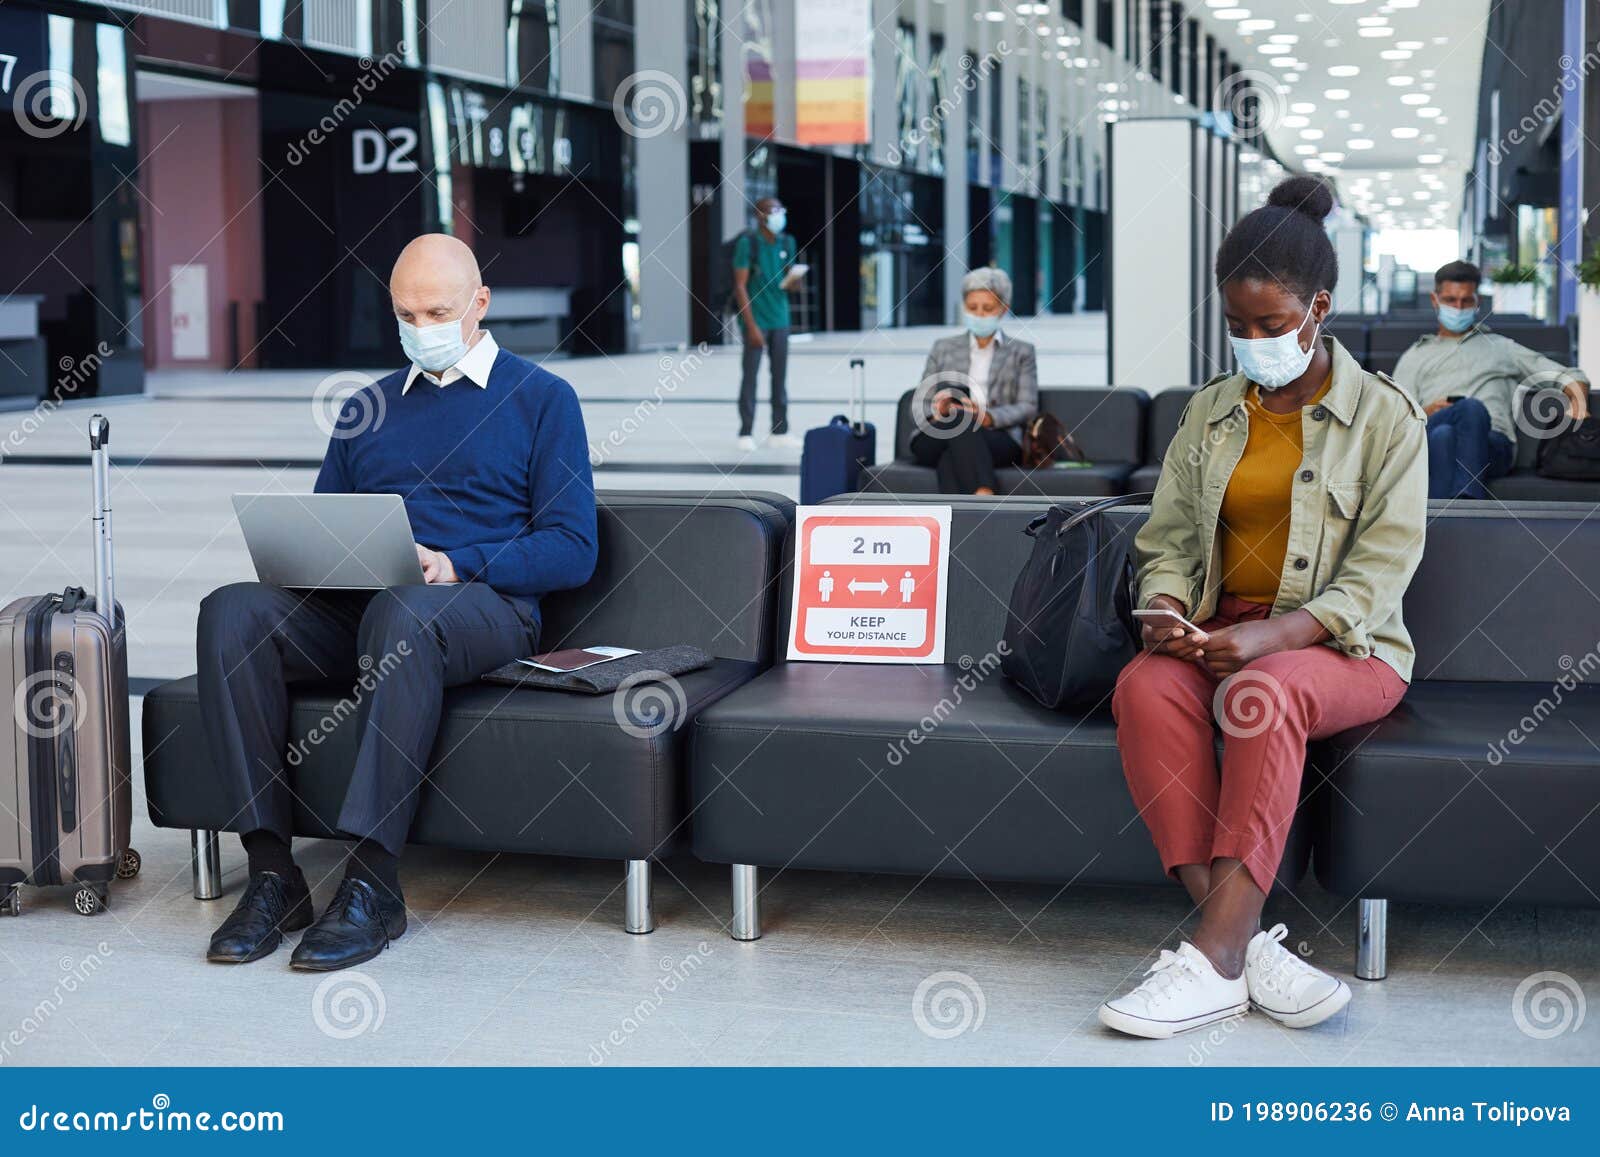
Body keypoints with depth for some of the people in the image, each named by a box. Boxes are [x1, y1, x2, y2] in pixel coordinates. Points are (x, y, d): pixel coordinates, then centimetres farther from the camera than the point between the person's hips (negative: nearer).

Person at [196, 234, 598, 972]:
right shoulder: (365, 411, 25)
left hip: (485, 609, -4)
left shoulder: (541, 399, 10)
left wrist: (457, 566, -14)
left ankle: (372, 883, -38)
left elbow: (573, 550, 0)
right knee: (232, 611, -25)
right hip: (355, 606, 5)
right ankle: (271, 871, -26)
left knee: (401, 611, -40)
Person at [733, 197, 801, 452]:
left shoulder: (787, 243, 8)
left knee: (780, 375, 6)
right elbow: (740, 286, -11)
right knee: (749, 375, -2)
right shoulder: (748, 242, -8)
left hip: (780, 318, 5)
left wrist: (791, 282, -9)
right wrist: (751, 326, -16)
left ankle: (779, 431, 12)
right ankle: (746, 433, 2)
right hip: (755, 318, -5)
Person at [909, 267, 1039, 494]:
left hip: (999, 440, -1)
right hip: (935, 439, 1)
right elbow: (921, 403, 15)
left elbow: (1028, 408, 5)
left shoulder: (1021, 352, 18)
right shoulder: (943, 348, 22)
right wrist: (937, 411, -11)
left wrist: (989, 417, -16)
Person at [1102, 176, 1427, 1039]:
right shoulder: (1210, 411, 14)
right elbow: (1169, 538, 13)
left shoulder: (1385, 419, -1)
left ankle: (1217, 954, -39)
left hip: (1342, 645, -4)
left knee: (1261, 696, -39)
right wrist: (1165, 607, -11)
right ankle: (1249, 947, -36)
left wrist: (1272, 635, -26)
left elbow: (1374, 581, -9)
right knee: (1145, 688, -31)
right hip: (1218, 629, 4)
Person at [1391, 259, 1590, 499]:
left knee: (1472, 409, -38)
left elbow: (1570, 377, 27)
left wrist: (1577, 405, 3)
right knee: (1442, 435, -40)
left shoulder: (1500, 348, 33)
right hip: (1433, 443, 0)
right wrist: (1424, 413, -5)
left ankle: (1465, 502, -60)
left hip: (1493, 443, 0)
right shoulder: (1415, 357, 32)